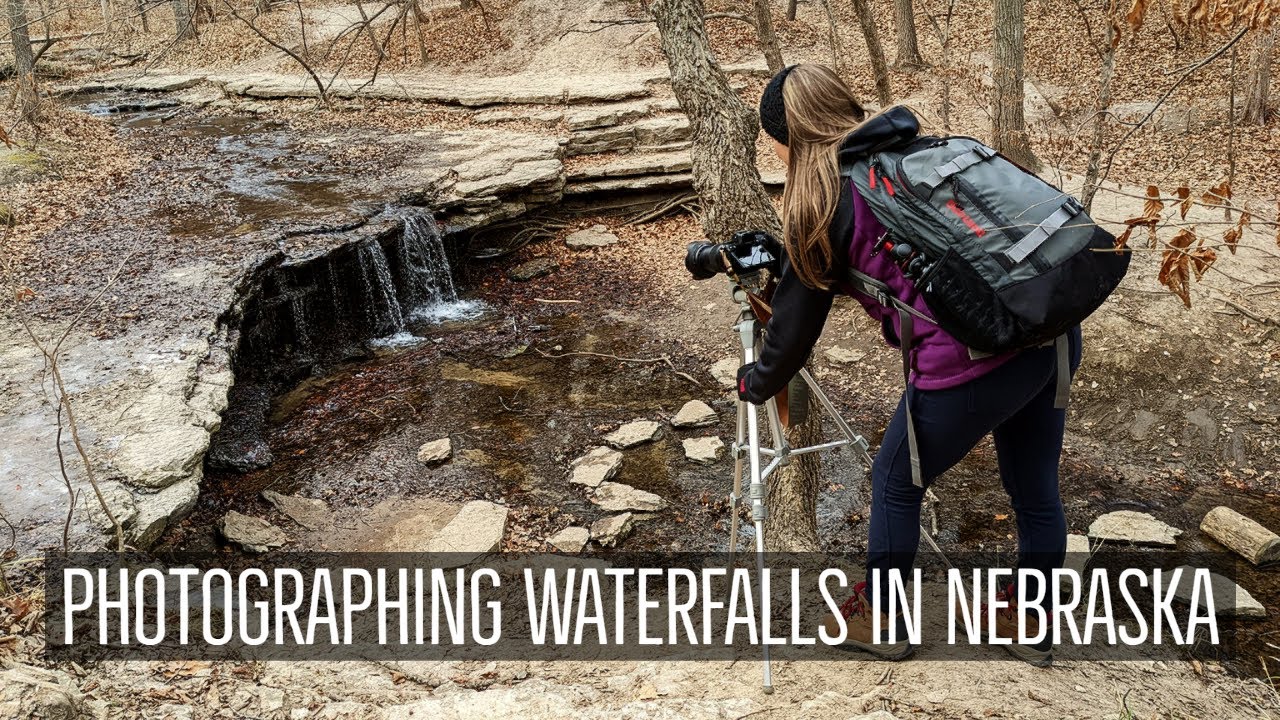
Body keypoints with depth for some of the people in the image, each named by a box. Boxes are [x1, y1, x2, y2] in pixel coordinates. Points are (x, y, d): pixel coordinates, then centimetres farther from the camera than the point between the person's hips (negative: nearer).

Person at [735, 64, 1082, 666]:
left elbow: (796, 319, 7)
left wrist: (756, 384, 25)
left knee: (895, 483, 17)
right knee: (1034, 488, 23)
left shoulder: (824, 202, -2)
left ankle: (880, 620, 36)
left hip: (972, 361, -7)